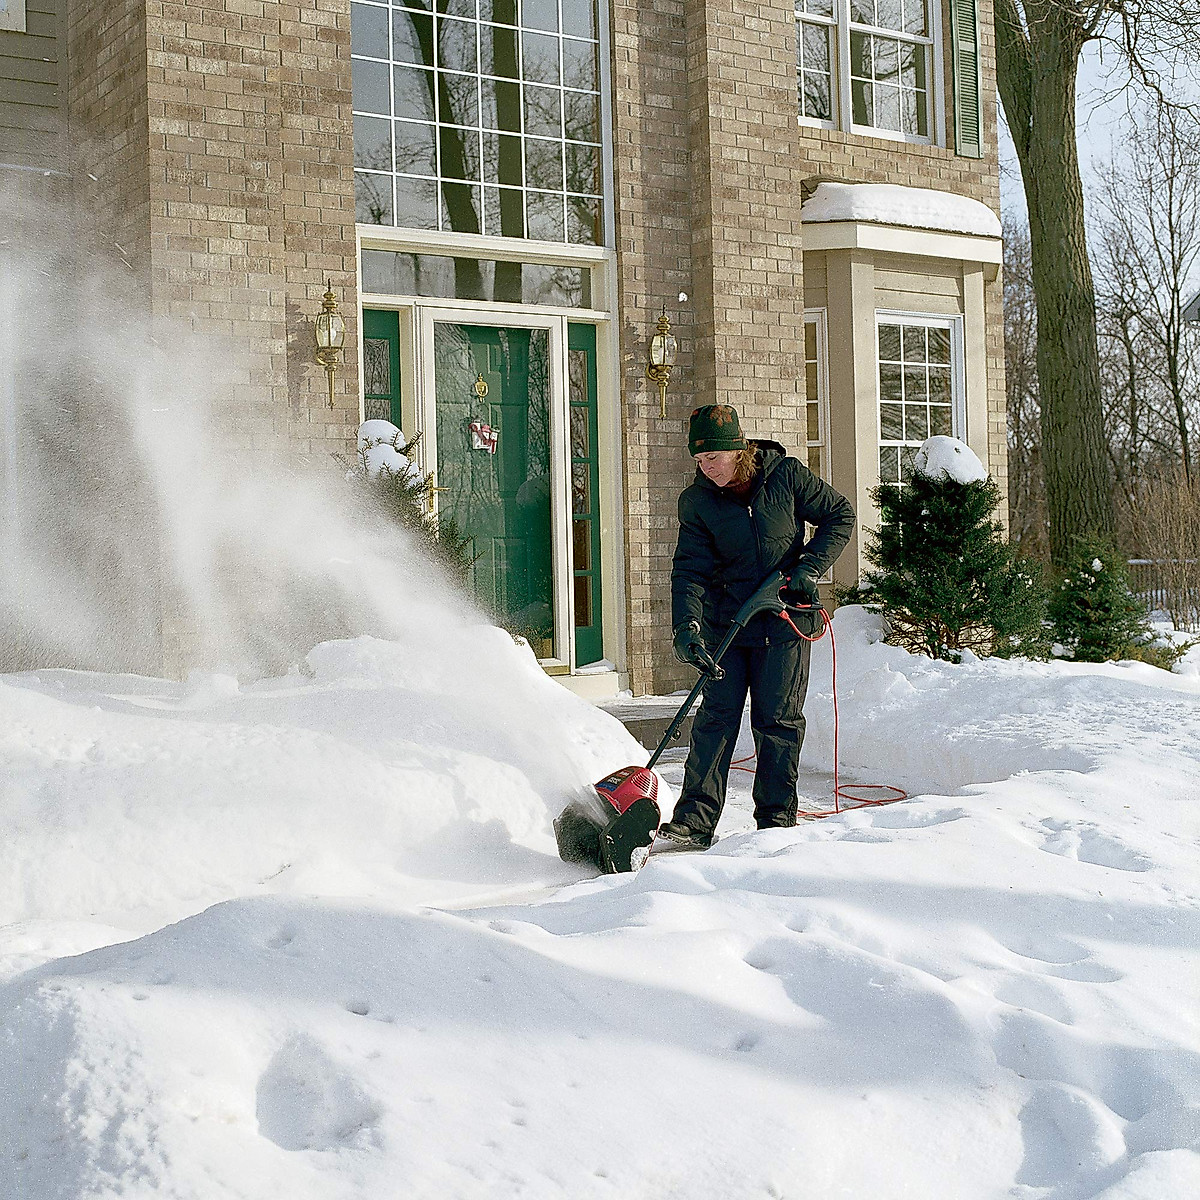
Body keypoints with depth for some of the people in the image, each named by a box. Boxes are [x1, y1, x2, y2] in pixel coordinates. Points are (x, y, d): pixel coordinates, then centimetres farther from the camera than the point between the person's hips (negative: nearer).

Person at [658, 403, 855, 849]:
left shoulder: (786, 475, -6)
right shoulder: (696, 501, -2)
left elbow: (839, 515, 4)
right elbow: (690, 569, -7)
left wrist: (809, 567, -8)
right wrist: (687, 624, -22)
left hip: (784, 621, -1)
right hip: (725, 623, 1)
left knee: (778, 719, 1)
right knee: (716, 716, -3)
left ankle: (777, 816, 13)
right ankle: (695, 821, -2)